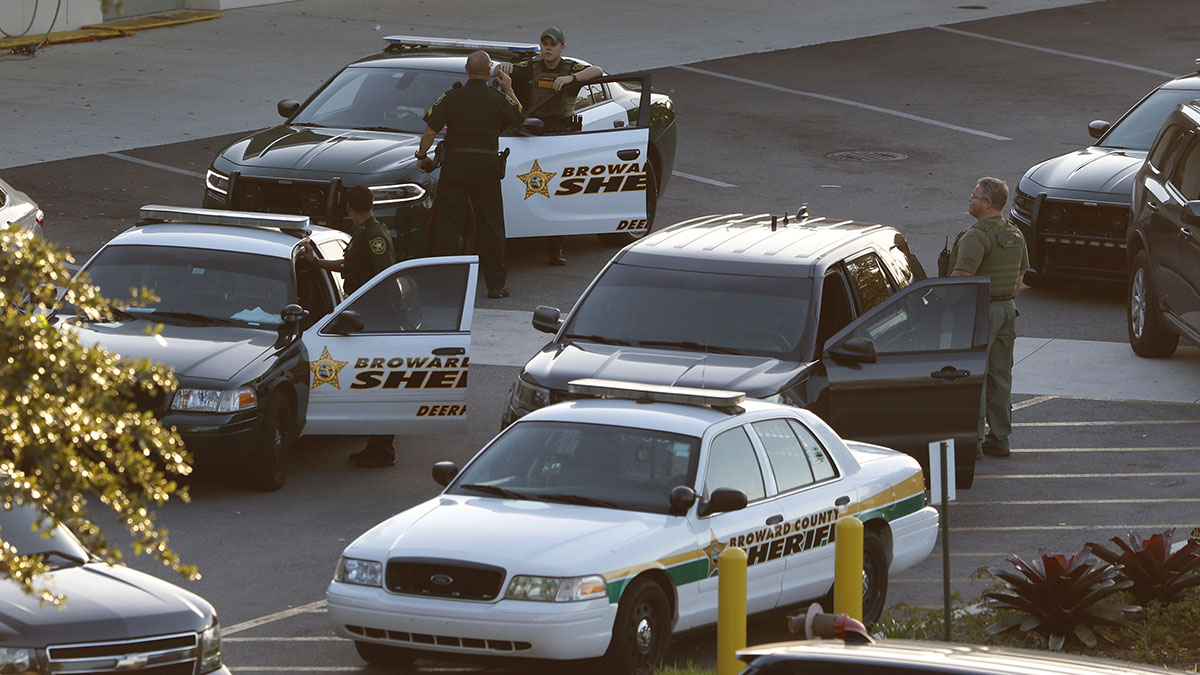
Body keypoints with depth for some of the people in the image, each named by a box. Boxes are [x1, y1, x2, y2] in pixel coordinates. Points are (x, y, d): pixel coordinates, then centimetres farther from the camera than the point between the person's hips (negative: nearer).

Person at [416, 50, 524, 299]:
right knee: (490, 227, 8)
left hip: (455, 164, 0)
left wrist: (422, 157, 9)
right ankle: (496, 285, 9)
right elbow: (520, 117, 18)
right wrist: (508, 90, 28)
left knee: (447, 223, 5)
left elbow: (430, 132, -5)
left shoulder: (451, 97, -3)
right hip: (487, 165, 0)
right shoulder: (499, 99, -1)